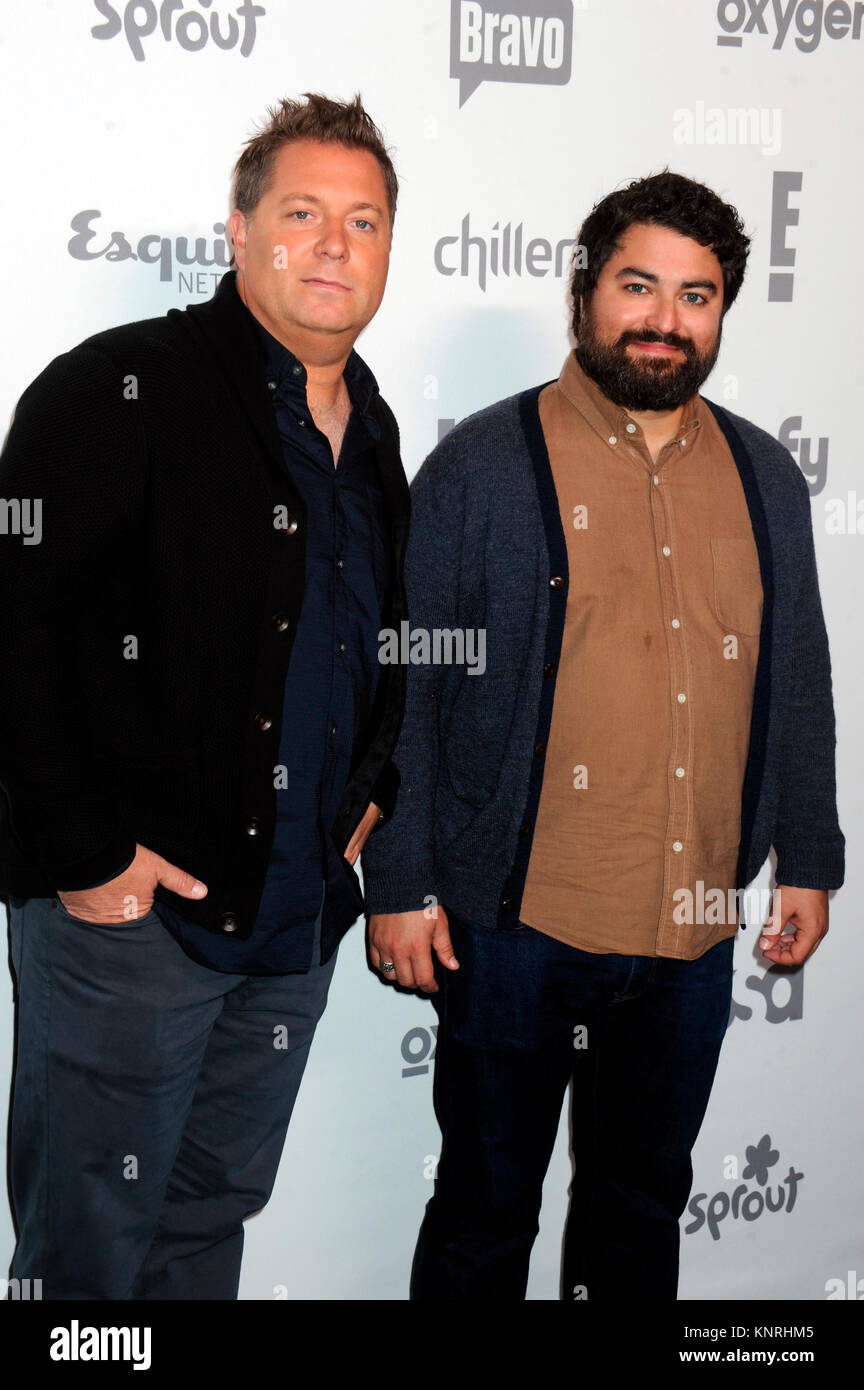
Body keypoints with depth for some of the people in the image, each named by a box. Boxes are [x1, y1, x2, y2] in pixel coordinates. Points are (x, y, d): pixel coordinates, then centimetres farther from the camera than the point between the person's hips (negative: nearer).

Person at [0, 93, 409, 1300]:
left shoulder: (372, 432, 13)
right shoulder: (121, 388, -11)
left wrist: (372, 788, 14)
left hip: (300, 918, 7)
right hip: (132, 906, -6)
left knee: (214, 1220, 19)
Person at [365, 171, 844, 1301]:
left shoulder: (767, 478, 8)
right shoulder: (483, 464, -6)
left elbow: (798, 681, 14)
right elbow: (404, 683, -6)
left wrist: (809, 862, 12)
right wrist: (400, 883, -8)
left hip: (697, 931, 4)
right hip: (515, 922, -4)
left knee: (644, 1201, 19)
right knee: (486, 1209, 11)